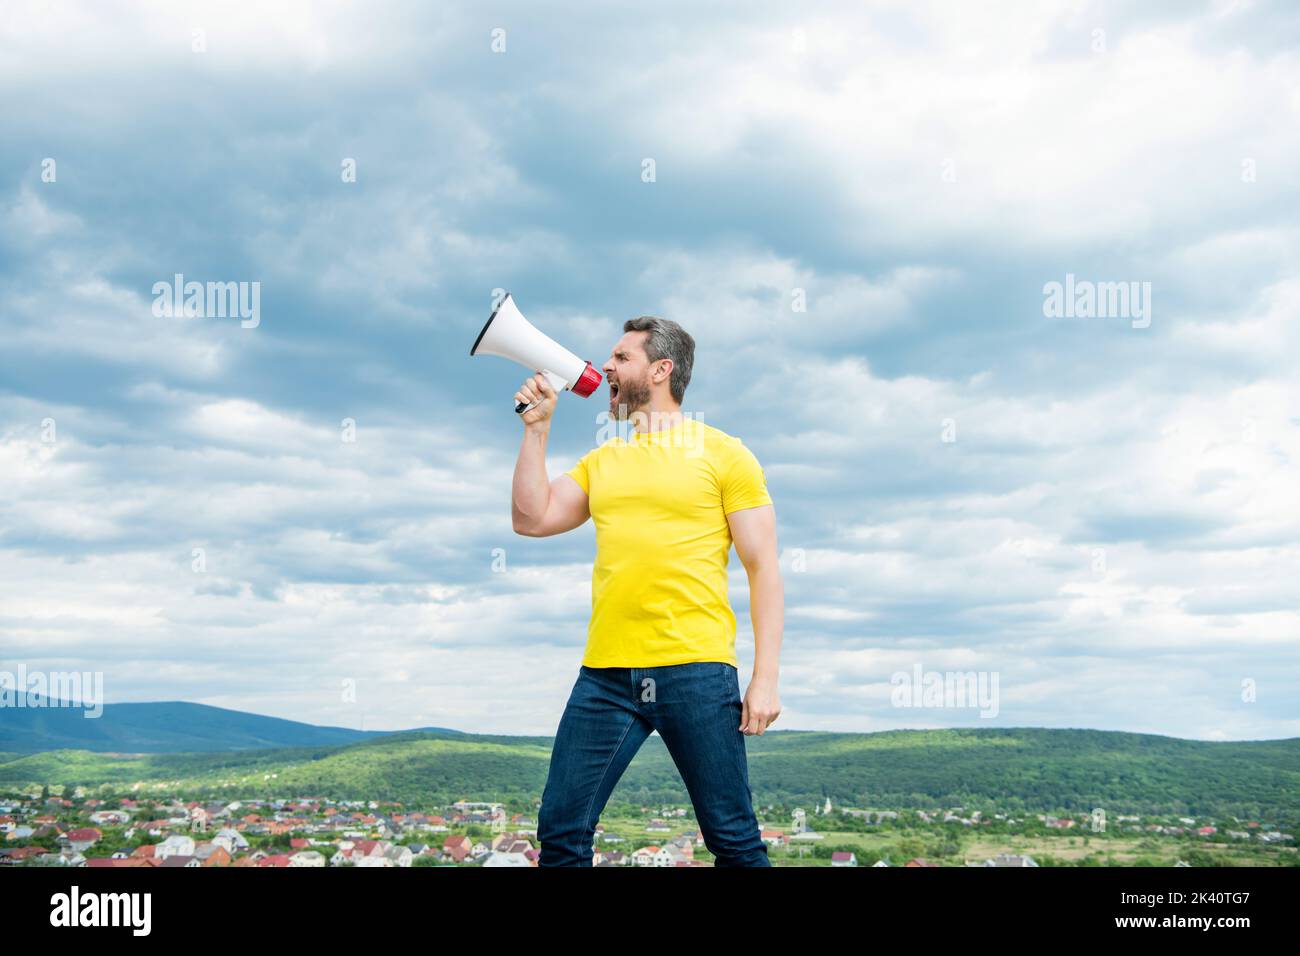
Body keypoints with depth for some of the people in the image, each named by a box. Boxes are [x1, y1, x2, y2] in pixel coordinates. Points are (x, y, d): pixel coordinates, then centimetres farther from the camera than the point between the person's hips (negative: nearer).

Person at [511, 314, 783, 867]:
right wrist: (536, 426, 10)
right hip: (605, 674, 5)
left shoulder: (722, 453, 2)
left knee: (733, 839, 1)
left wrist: (765, 679, -9)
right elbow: (531, 519, 10)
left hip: (696, 671, -4)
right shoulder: (601, 461, 18)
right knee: (561, 832, 5)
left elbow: (763, 568, -1)